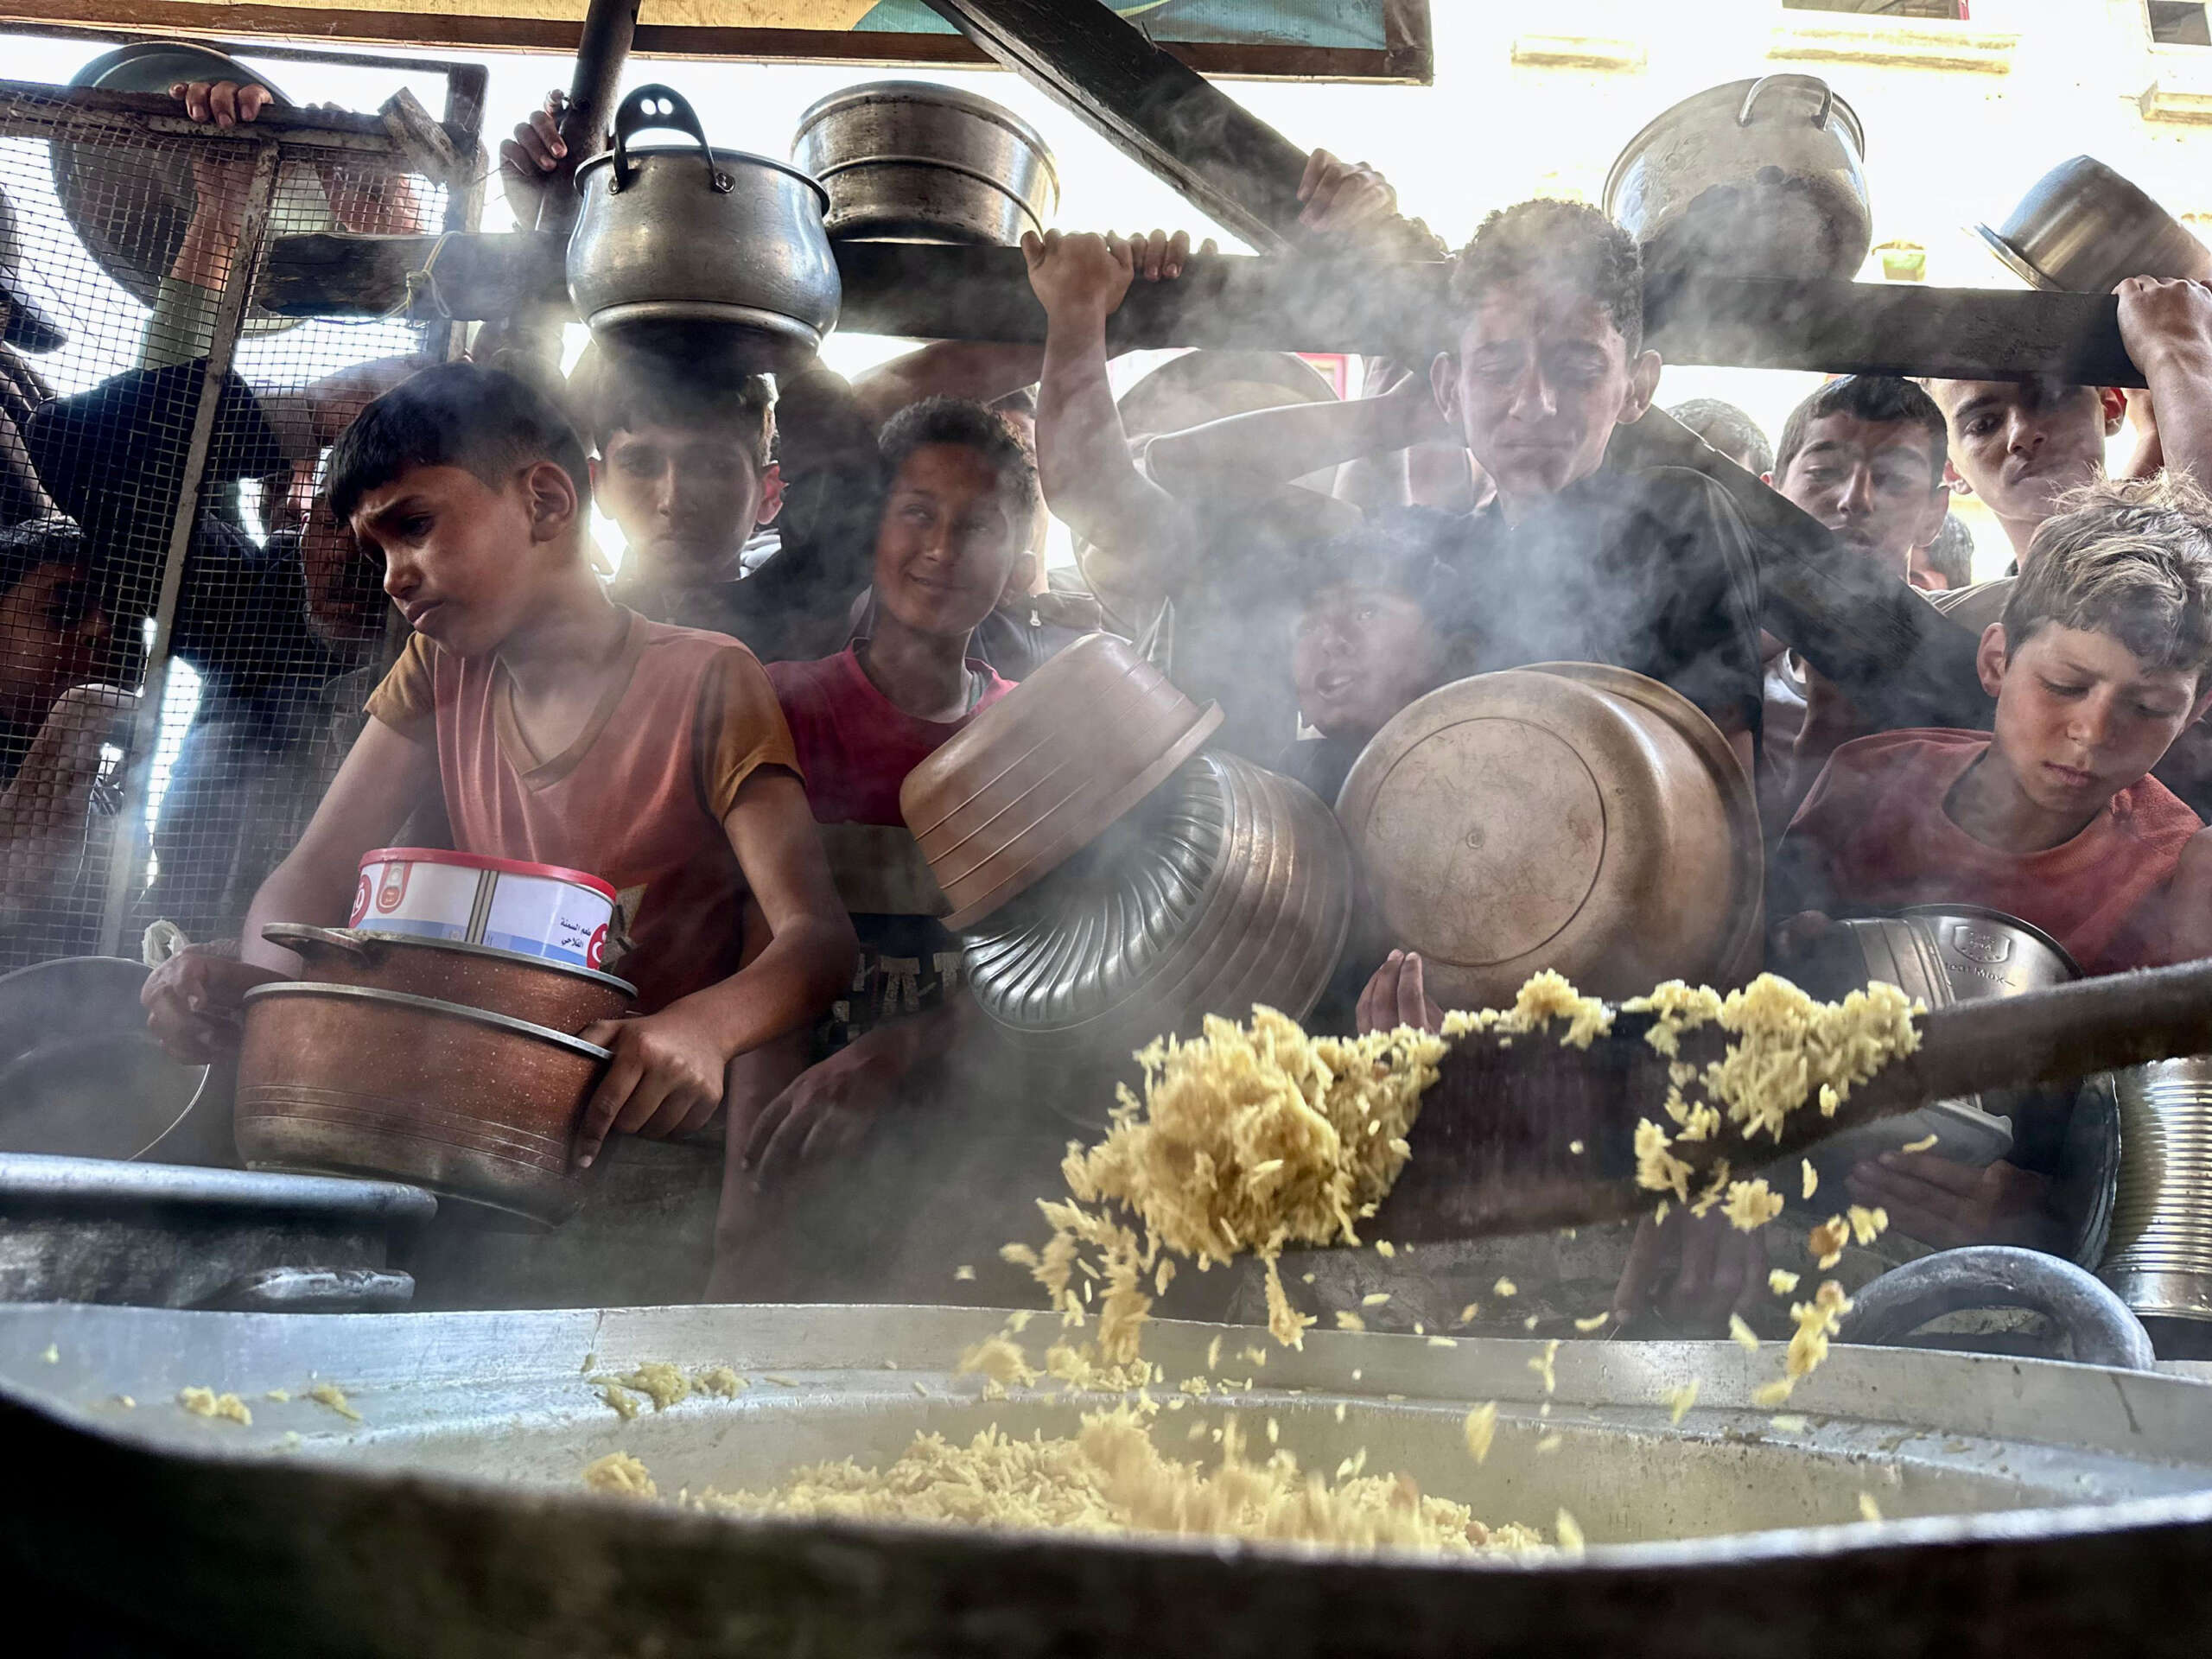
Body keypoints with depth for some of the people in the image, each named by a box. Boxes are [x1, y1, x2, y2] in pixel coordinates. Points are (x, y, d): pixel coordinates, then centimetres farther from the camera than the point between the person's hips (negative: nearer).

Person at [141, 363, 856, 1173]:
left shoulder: (705, 681, -9)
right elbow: (312, 873, 3)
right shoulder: (439, 669, 10)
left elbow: (815, 932, -19)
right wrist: (257, 978, -22)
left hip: (641, 1115, -4)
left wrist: (700, 1029, -42)